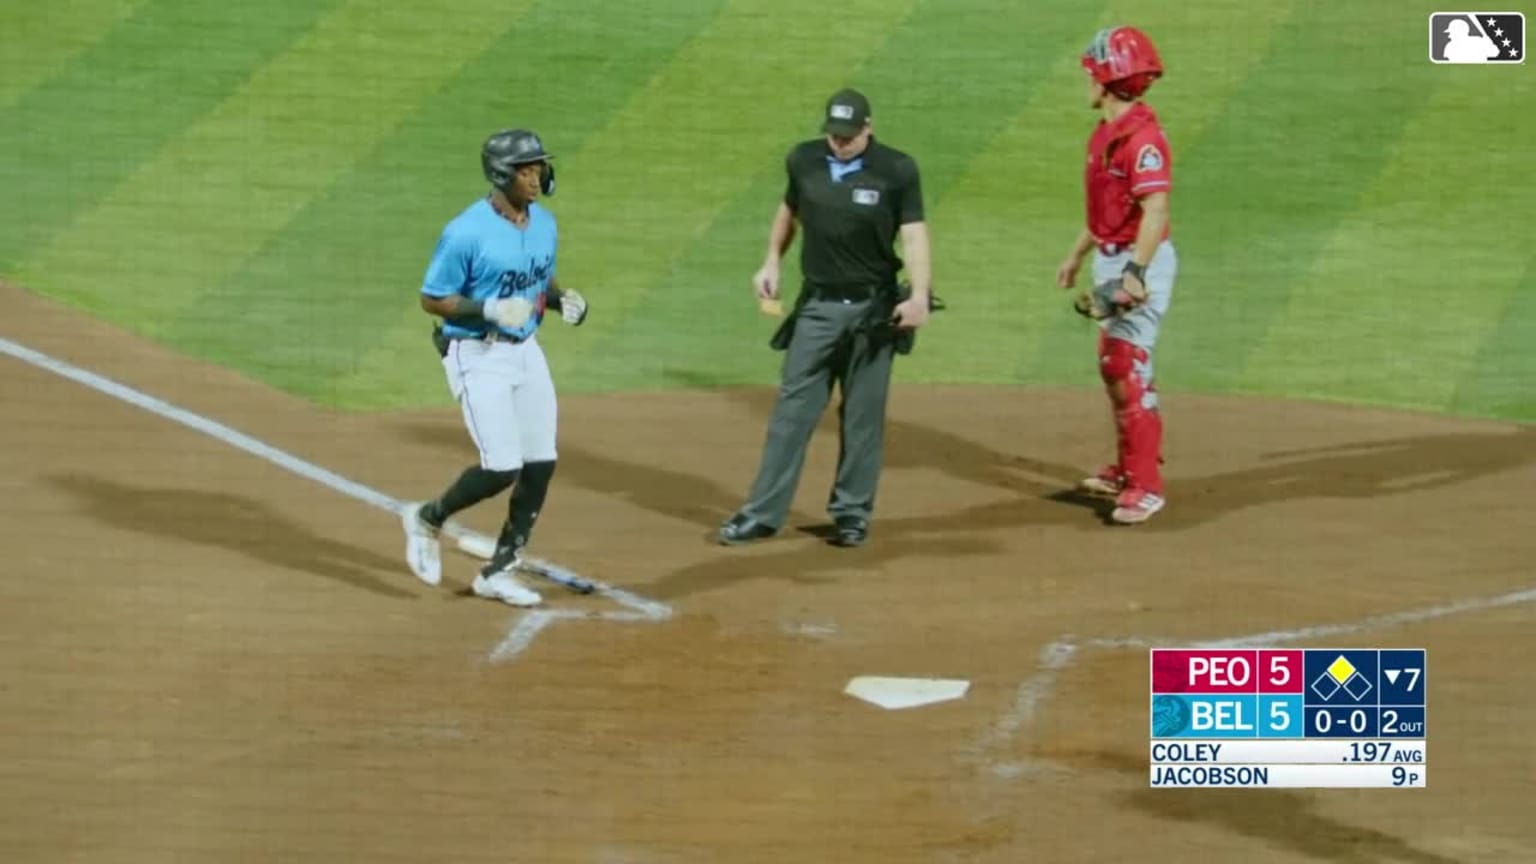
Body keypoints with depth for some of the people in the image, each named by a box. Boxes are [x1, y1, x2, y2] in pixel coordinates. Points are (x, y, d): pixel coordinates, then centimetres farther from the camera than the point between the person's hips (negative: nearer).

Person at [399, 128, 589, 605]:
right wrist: (490, 309, -25)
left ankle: (497, 573, 18)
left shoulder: (545, 224, 4)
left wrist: (565, 299, -3)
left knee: (540, 466, 4)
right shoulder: (466, 233, -18)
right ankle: (427, 518, 16)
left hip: (526, 351, 7)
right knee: (502, 468, -13)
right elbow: (431, 299, -12)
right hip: (478, 356, -7)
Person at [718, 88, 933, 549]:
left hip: (872, 308, -3)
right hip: (816, 304, 3)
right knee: (792, 409, 1)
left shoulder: (897, 170, -9)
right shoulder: (804, 160, 2)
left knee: (863, 415, 4)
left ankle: (853, 512, 15)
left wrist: (919, 294, -27)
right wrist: (772, 262, 10)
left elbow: (913, 233, -15)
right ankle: (763, 512, 2)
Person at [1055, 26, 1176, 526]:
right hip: (1111, 260, 10)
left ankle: (1145, 487, -7)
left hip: (1140, 261, -10)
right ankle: (1127, 469, 33)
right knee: (1113, 365, 19)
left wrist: (1135, 273, -36)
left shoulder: (1142, 137, -20)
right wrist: (1077, 255, 30)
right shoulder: (1106, 132, 10)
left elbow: (1155, 211, -29)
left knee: (1130, 369, -11)